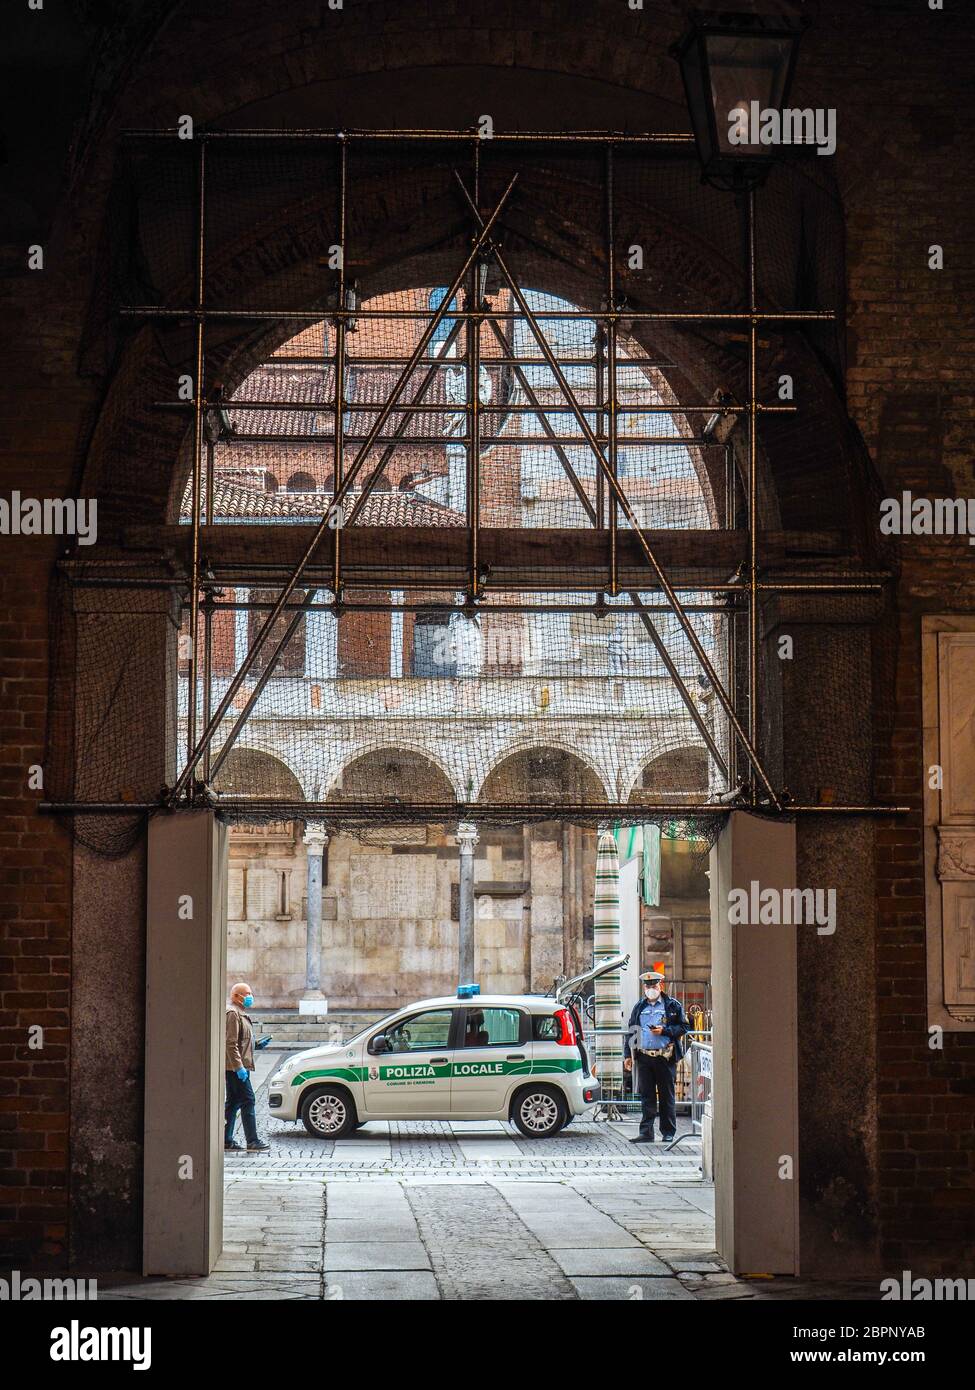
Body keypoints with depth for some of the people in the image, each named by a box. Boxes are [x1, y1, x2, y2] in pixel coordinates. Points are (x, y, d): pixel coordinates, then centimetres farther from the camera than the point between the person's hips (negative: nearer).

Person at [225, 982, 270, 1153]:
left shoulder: (240, 1013, 20)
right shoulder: (232, 1013, -14)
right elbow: (231, 1043, -21)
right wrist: (239, 1067, -24)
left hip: (237, 1067, 11)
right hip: (235, 1066, -11)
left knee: (233, 1102, 12)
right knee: (247, 1100, -11)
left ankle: (226, 1140, 16)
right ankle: (252, 1142, -13)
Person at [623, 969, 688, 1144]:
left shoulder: (673, 1005, 5)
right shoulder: (639, 1007, 15)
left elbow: (683, 1027, 2)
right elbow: (630, 1031, 16)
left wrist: (664, 1030, -12)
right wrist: (627, 1055, 9)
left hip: (665, 1057, -3)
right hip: (644, 1057, 3)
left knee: (666, 1096, 3)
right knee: (646, 1096, 2)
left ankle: (668, 1133, 10)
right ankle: (646, 1132, 3)